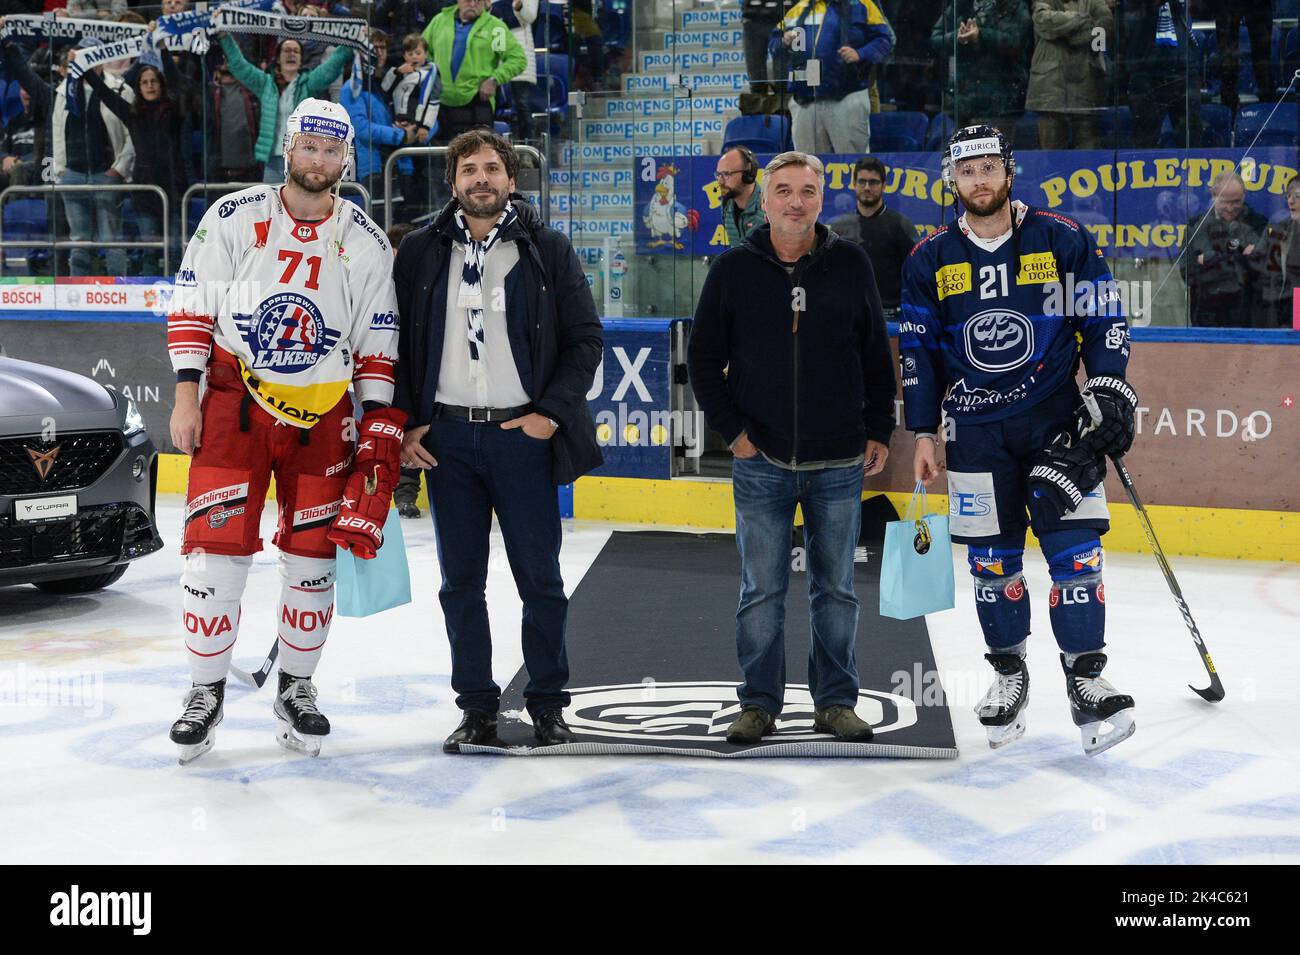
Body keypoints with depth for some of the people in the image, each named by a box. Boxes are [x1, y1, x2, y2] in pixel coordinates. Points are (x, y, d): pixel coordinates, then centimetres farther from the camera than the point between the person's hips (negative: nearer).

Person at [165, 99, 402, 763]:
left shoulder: (366, 243, 1)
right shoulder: (233, 218, -3)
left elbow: (377, 342, 5)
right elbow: (191, 308, 0)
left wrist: (380, 429, 0)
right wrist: (186, 397, -5)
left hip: (321, 414, 2)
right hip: (234, 404, -1)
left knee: (312, 558, 5)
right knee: (215, 551, -5)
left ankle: (296, 690, 22)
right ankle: (206, 693, 10)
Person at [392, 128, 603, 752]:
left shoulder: (548, 250, 2)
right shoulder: (421, 252, 6)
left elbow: (586, 340, 3)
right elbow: (392, 343, 9)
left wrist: (551, 413, -7)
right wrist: (405, 424, 1)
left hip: (524, 433, -1)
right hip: (445, 436, 2)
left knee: (540, 579, 3)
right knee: (460, 582, 6)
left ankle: (548, 705, 16)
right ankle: (477, 708, 16)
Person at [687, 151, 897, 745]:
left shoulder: (851, 265, 2)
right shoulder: (734, 269, 0)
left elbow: (876, 354, 8)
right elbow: (703, 358, 5)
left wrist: (879, 430, 5)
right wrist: (731, 430, -2)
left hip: (839, 465, 1)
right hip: (761, 462, -1)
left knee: (837, 589, 9)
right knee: (762, 590, 5)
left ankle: (836, 702, 19)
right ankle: (759, 704, 16)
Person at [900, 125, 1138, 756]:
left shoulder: (1062, 240, -1)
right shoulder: (929, 259, 4)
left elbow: (1103, 319, 3)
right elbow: (918, 349, 7)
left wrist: (1109, 391, -7)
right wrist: (924, 432, 5)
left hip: (1057, 418, -1)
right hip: (975, 427, 2)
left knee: (1074, 545, -8)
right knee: (991, 556, 5)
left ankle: (1086, 679, 0)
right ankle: (1009, 674, 20)